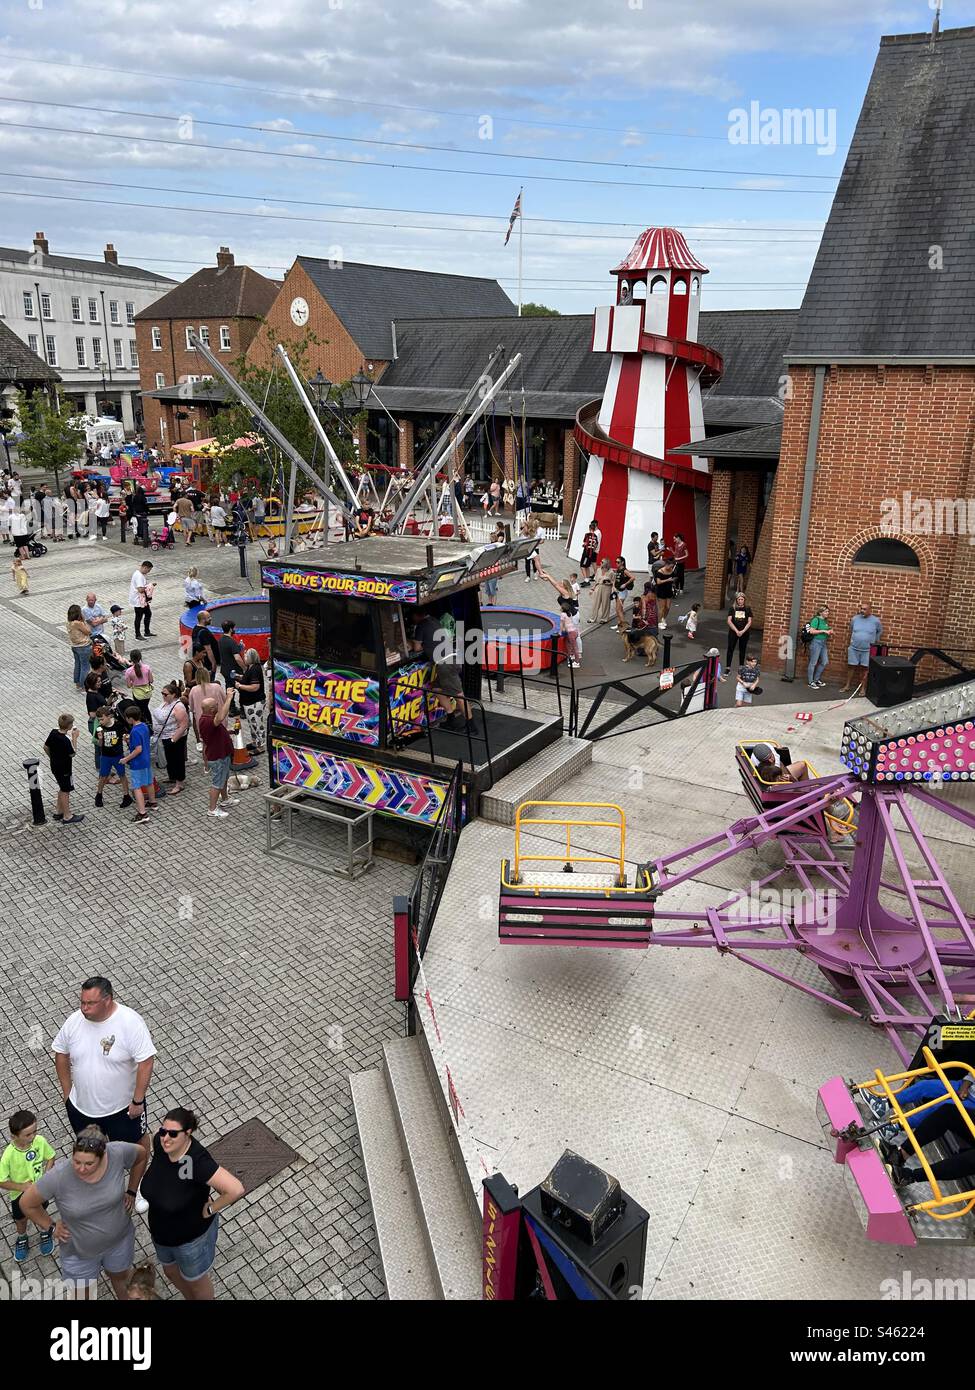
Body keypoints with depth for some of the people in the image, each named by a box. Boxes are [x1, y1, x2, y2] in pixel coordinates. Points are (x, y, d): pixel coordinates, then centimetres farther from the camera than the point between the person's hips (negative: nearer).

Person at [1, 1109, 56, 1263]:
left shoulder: (40, 1141, -28)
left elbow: (50, 1157, -9)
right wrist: (22, 1187, -25)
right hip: (19, 1193, -1)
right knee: (21, 1218, 26)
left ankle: (46, 1233, 57)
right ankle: (22, 1239, 57)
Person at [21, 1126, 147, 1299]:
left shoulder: (117, 1153, -31)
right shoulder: (58, 1177, -35)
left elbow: (141, 1155, -7)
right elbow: (26, 1204, -16)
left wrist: (131, 1192, -4)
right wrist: (51, 1226, -9)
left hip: (120, 1239, 2)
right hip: (80, 1252, -2)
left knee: (121, 1277, 30)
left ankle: (126, 1298, 62)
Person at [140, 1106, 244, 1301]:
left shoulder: (197, 1162, -40)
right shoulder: (160, 1141, -23)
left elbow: (236, 1190, -44)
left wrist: (210, 1209, -27)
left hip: (192, 1237, -7)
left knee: (195, 1281, 22)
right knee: (171, 1272, 33)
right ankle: (190, 1298, 62)